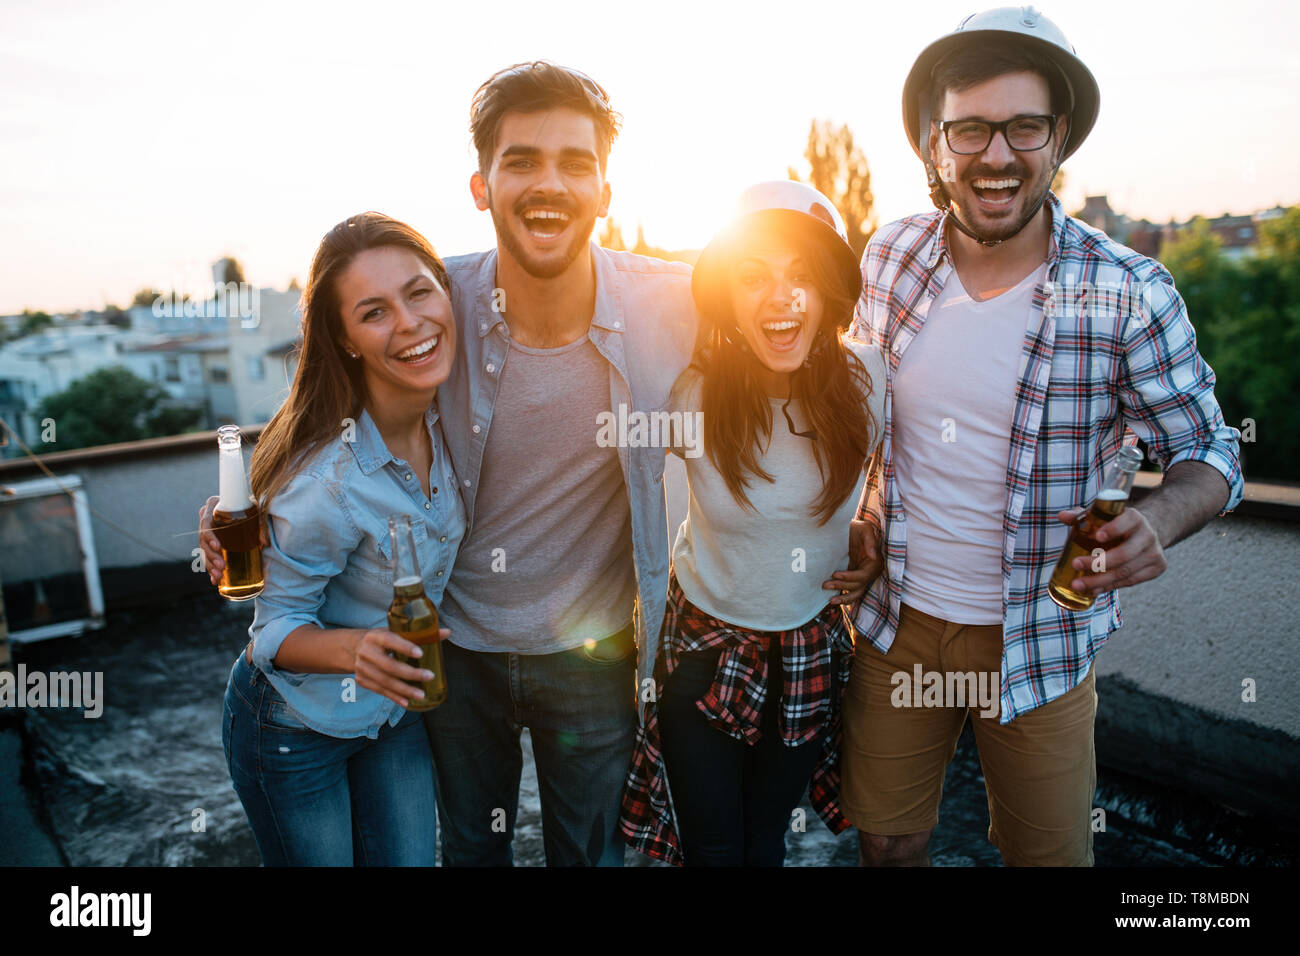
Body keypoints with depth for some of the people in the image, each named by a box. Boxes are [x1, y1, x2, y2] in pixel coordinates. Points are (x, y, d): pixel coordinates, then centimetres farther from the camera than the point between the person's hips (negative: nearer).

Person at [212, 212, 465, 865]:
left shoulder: (442, 414, -15)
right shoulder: (329, 481, -33)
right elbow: (278, 626, -21)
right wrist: (354, 648, -39)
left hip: (397, 711, 5)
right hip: (293, 727, -5)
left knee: (409, 860, 18)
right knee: (321, 859, 17)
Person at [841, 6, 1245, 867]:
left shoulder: (1130, 296, -16)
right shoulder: (888, 258, -6)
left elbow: (1209, 451, -5)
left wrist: (1160, 521, -27)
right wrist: (863, 501, -3)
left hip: (1038, 639, -2)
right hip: (896, 619, 3)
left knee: (1050, 852, 16)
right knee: (887, 842, 19)